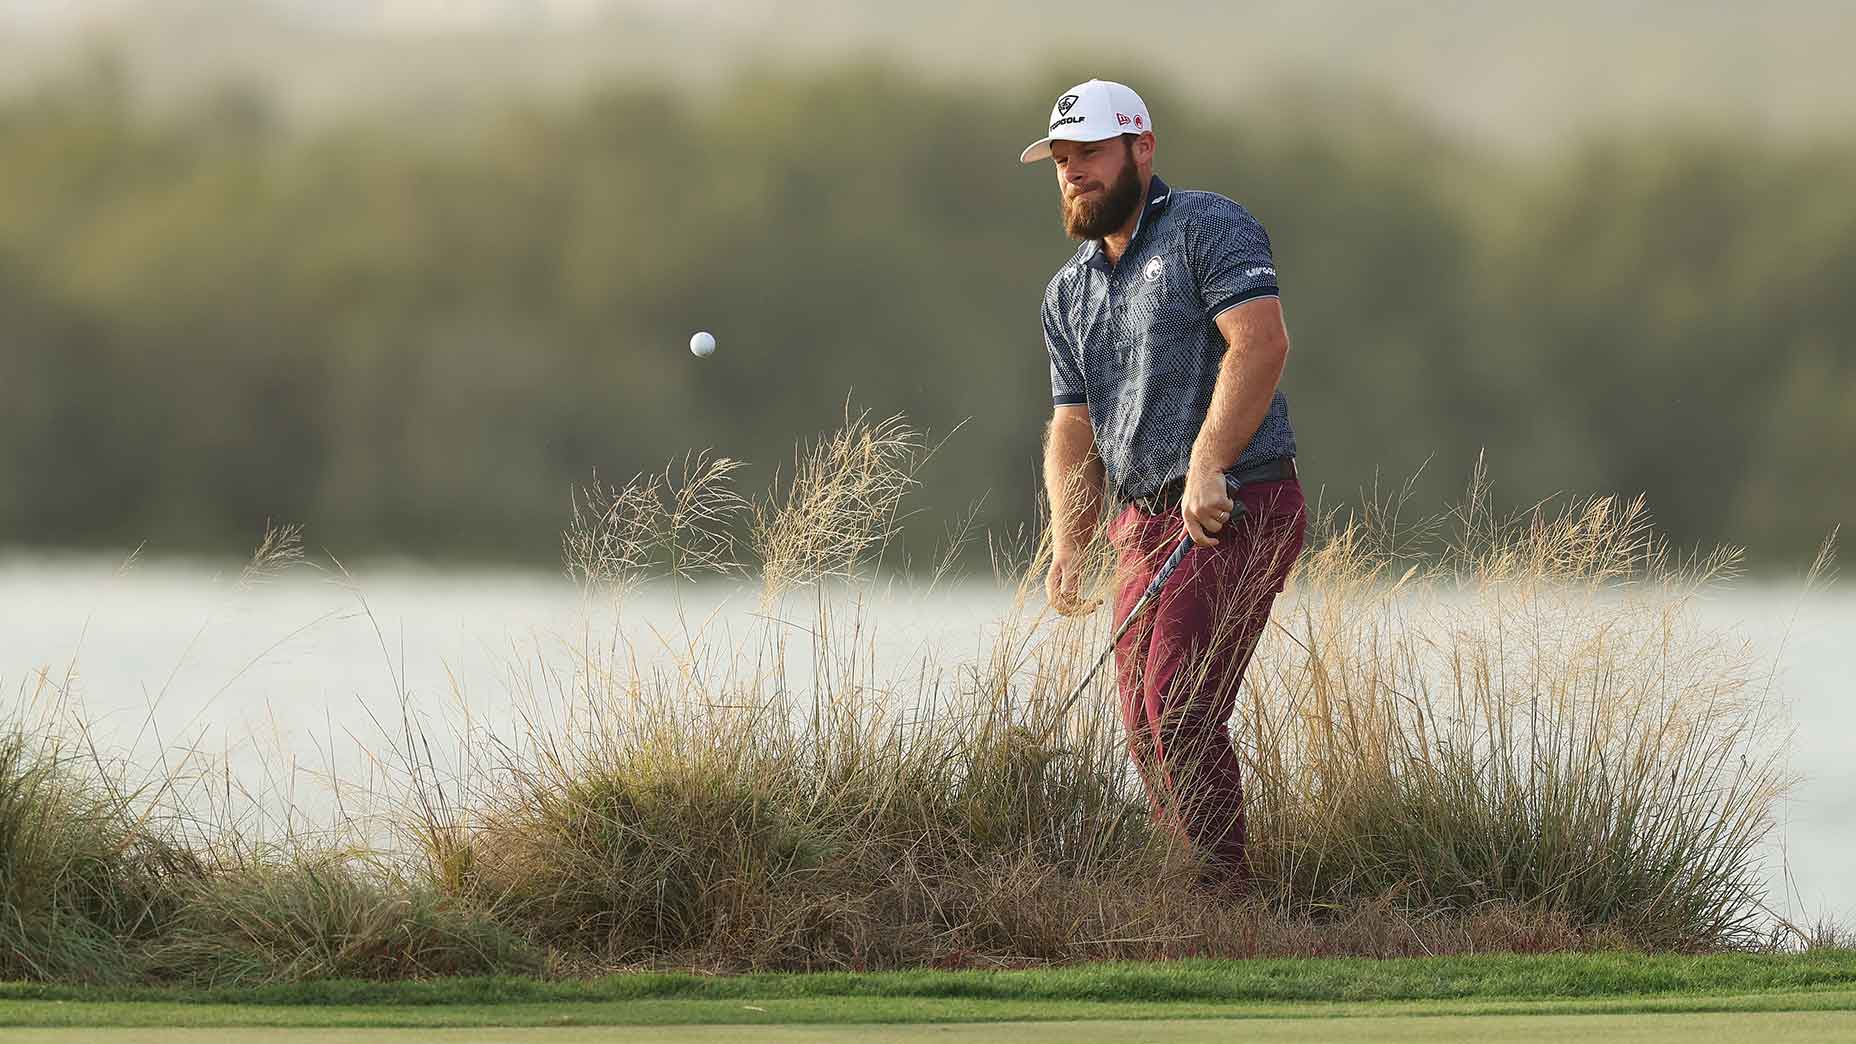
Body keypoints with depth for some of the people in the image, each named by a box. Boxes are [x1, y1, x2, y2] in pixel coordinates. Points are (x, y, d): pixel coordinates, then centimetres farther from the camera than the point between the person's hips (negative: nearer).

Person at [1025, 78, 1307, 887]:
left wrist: (1207, 464, -26)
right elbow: (1074, 429, 16)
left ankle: (1223, 889, -14)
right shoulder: (1069, 293, 19)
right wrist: (1068, 546, 0)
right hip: (1144, 525, 8)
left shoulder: (1209, 228, -4)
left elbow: (1260, 342, -18)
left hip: (1236, 510, -8)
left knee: (1180, 708, -17)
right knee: (1144, 727, 4)